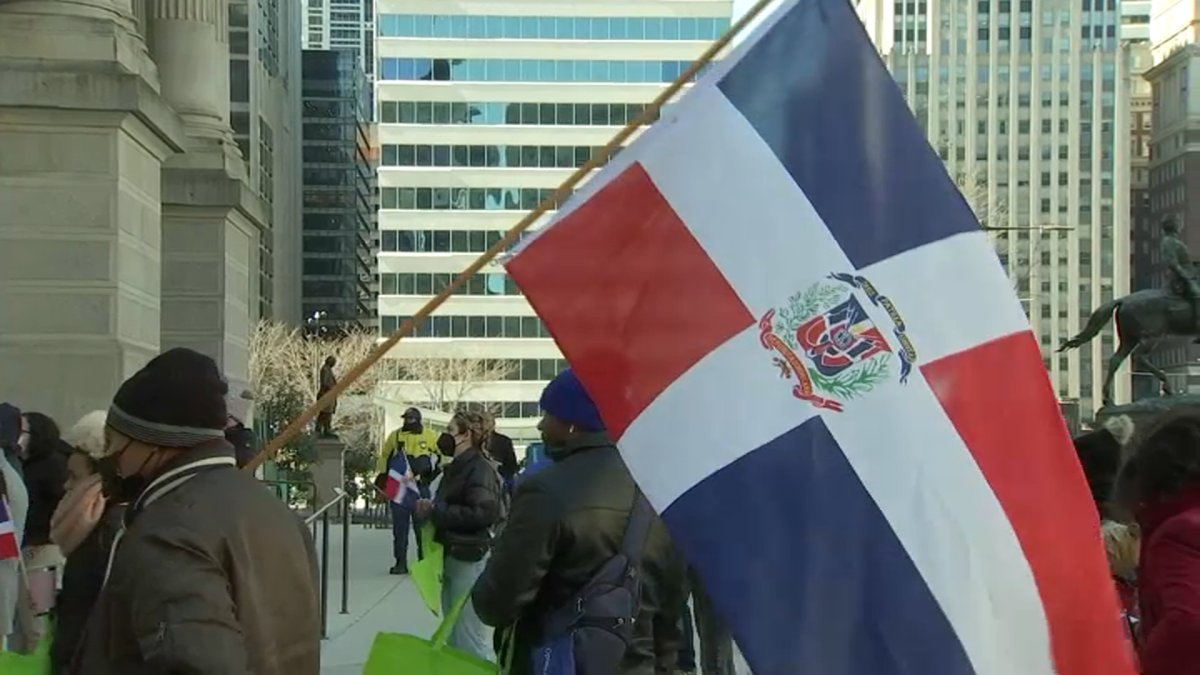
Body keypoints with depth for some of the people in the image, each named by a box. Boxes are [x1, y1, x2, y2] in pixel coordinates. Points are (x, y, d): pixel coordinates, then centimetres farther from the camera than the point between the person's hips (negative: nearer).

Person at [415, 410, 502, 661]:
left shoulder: (480, 469, -13)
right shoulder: (456, 468, 16)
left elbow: (484, 514, -25)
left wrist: (436, 510, -19)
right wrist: (429, 508, 0)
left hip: (471, 562, -10)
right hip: (452, 559, 10)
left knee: (471, 639, -8)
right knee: (454, 638, 18)